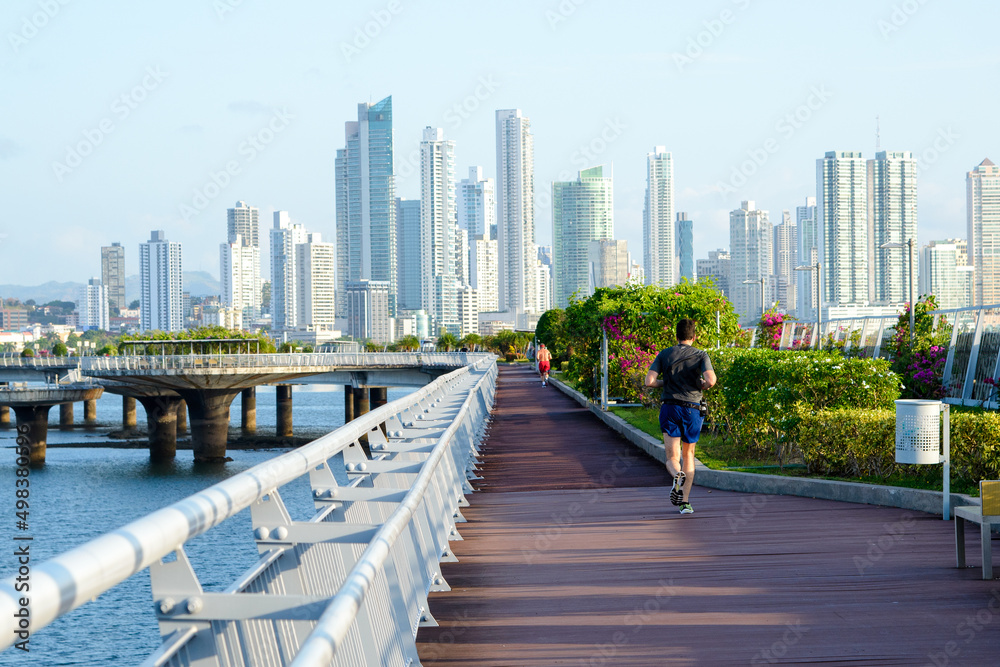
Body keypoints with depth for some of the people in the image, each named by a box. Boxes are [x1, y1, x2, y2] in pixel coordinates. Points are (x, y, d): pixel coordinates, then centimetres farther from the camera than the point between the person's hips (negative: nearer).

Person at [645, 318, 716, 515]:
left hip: (670, 408, 0)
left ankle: (677, 476, -35)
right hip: (692, 410, 0)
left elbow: (649, 381, -3)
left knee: (672, 459, 2)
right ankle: (685, 501, 10)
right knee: (689, 454, 17)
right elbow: (711, 380, -15)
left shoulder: (664, 355, 5)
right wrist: (701, 386, 8)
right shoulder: (701, 355, 1)